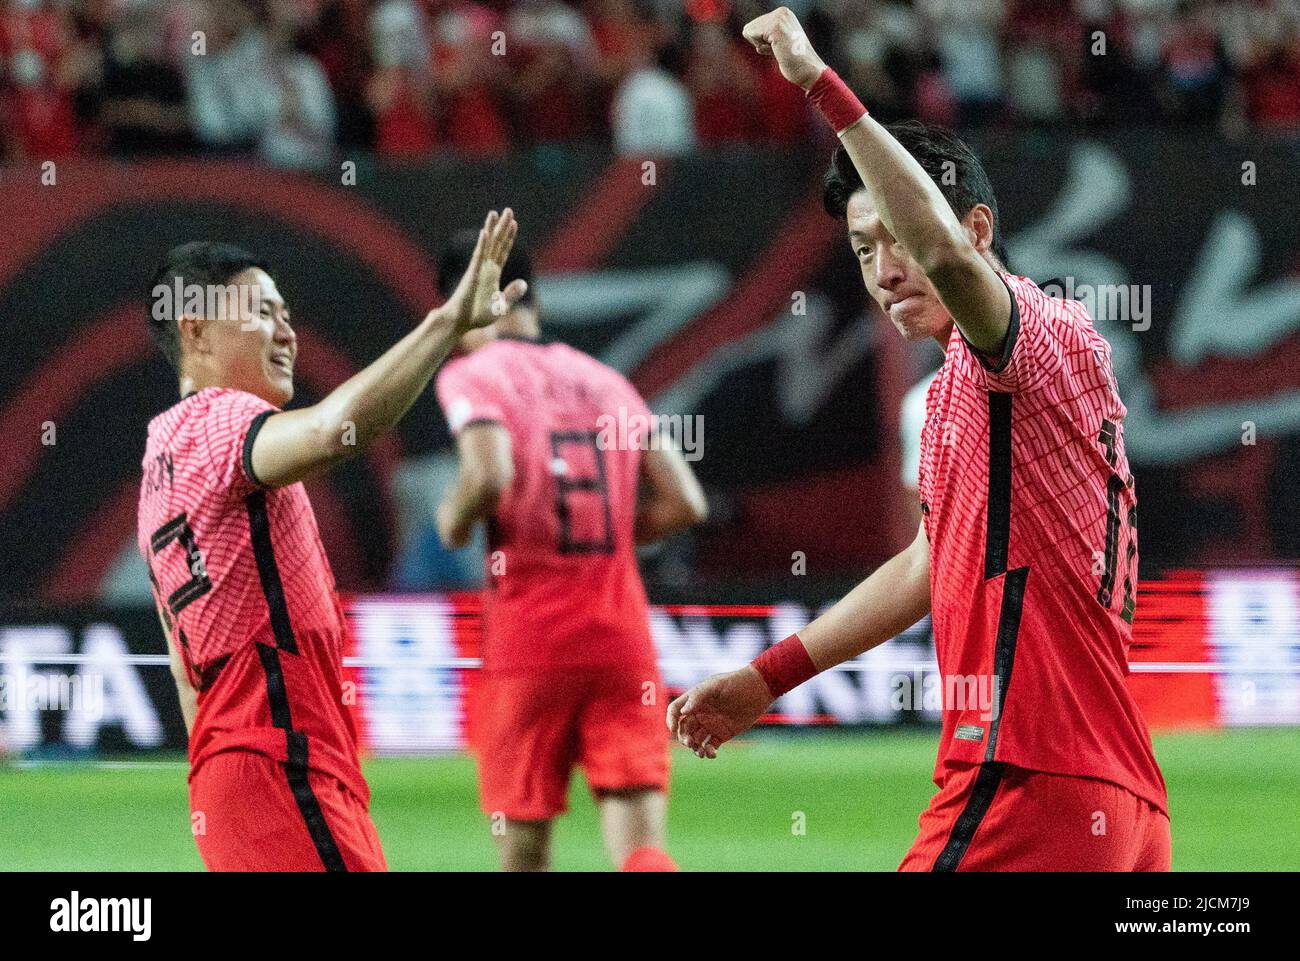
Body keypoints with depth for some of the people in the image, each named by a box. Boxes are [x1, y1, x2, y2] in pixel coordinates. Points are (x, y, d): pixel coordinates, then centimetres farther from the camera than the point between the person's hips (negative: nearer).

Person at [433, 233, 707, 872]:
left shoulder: (472, 374, -1)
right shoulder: (604, 381, 15)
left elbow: (490, 475, -20)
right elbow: (683, 502, 10)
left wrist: (453, 520, 0)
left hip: (527, 638, -4)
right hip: (622, 636, 4)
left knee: (523, 852, 8)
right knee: (639, 847, -4)